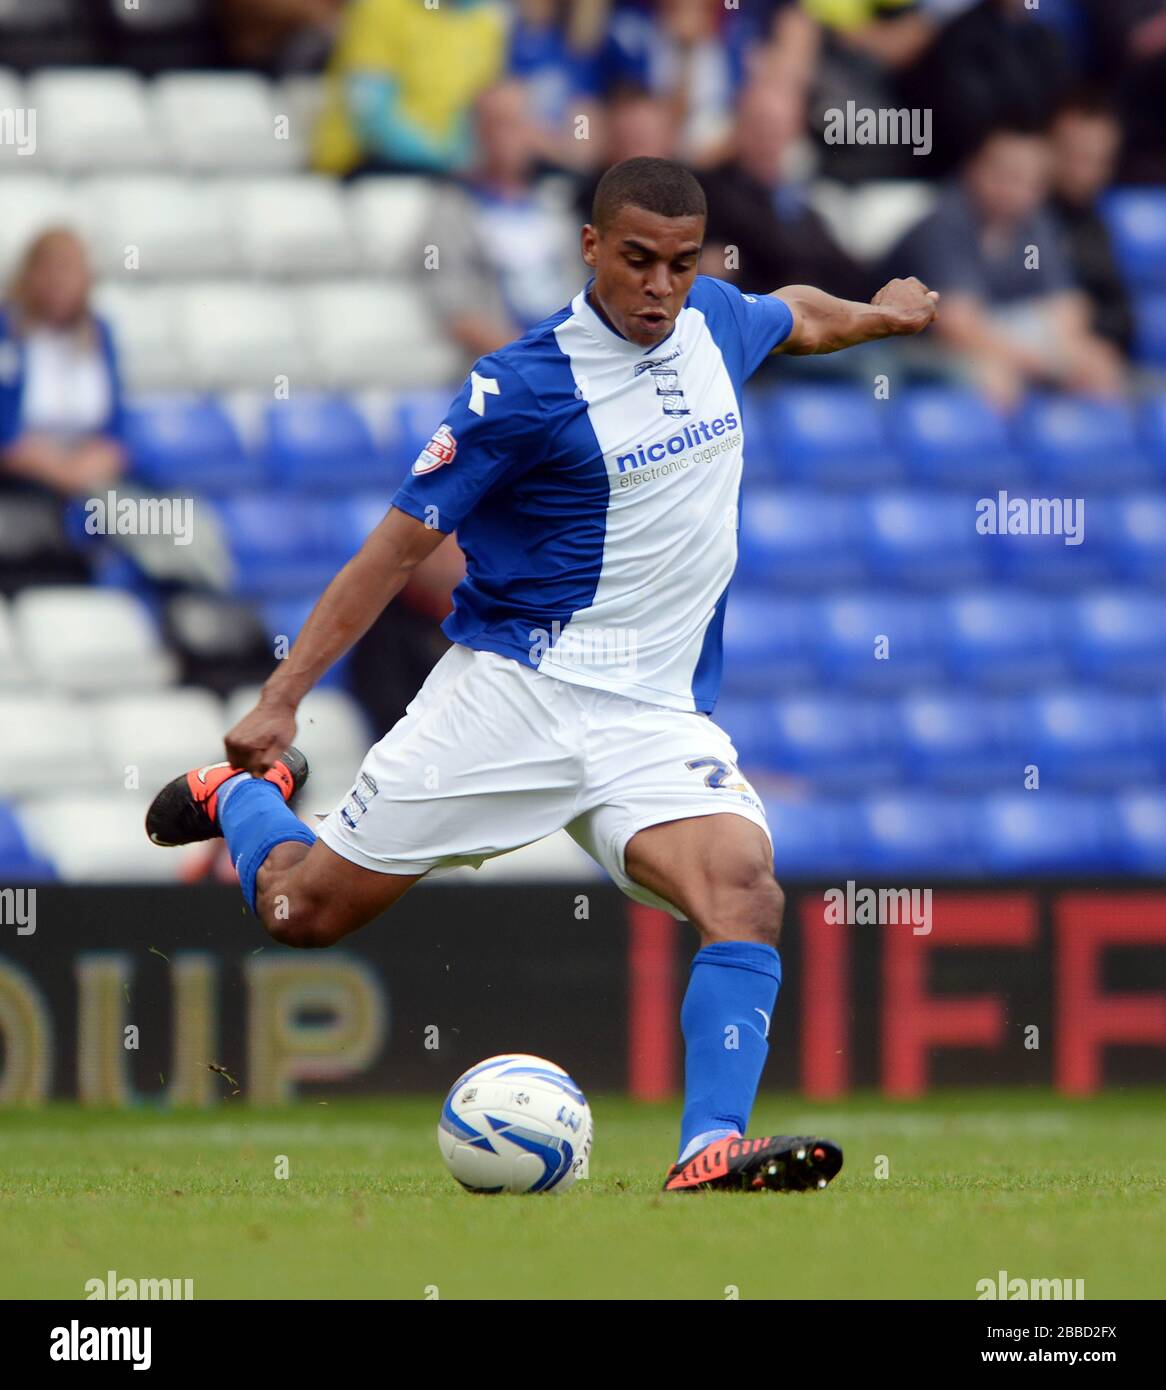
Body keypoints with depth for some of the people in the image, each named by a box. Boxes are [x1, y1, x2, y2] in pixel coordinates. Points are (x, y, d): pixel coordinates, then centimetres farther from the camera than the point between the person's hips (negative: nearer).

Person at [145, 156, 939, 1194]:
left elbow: (793, 314, 33)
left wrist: (884, 314, 49)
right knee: (305, 908, 2)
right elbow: (402, 543, -10)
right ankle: (242, 793, 36)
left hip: (658, 716, 4)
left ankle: (711, 1152, -34)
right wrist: (281, 699, -14)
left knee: (747, 891, -25)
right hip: (515, 683, -4)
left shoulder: (716, 323, 5)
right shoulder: (526, 387, -13)